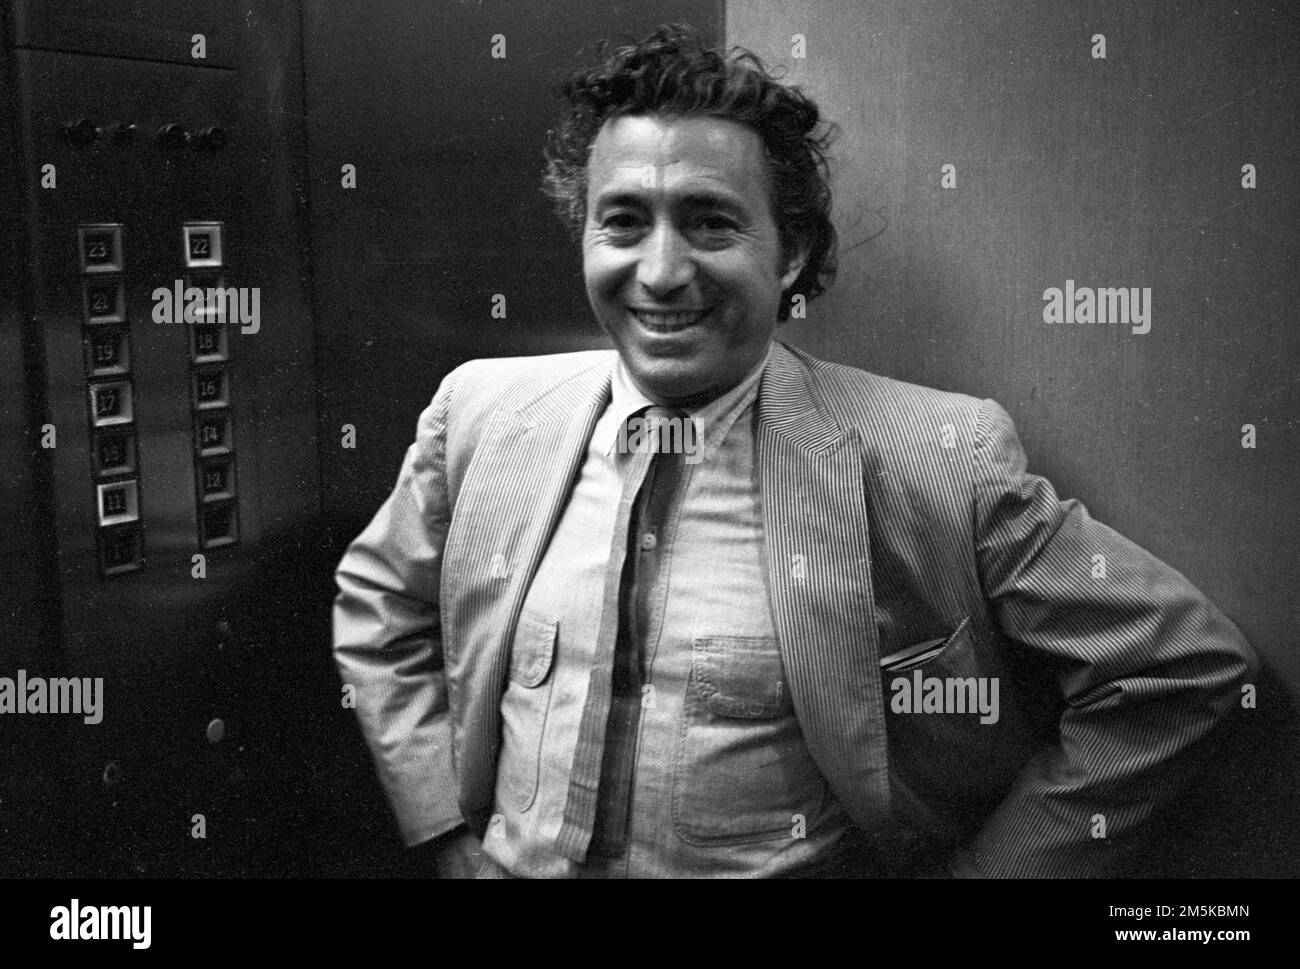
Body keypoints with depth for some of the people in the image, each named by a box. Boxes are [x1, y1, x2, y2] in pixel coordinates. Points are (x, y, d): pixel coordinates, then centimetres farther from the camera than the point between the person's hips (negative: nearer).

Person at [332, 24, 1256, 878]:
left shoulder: (938, 460, -20)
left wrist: (983, 868, -12)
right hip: (510, 864, 3)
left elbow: (1181, 662, -14)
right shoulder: (483, 410, -8)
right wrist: (451, 827, -1)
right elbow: (379, 605, 6)